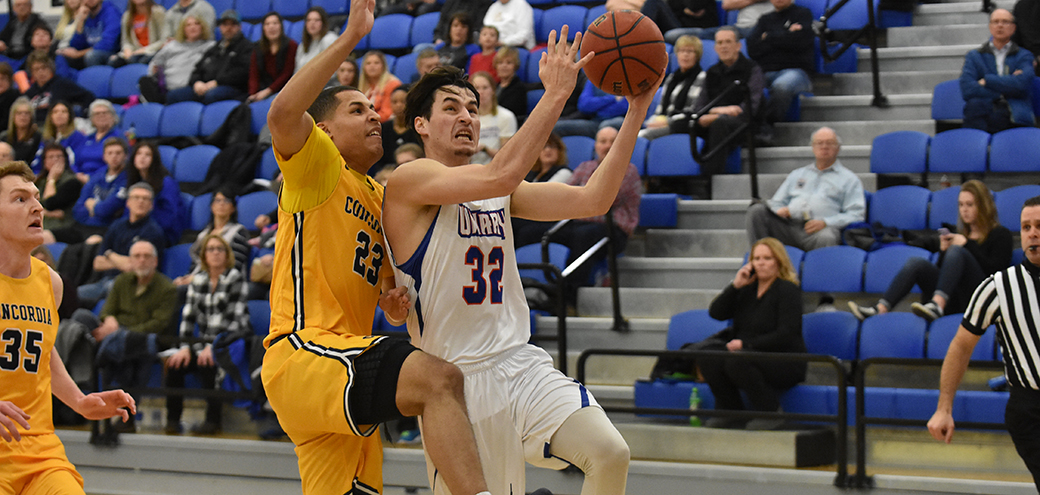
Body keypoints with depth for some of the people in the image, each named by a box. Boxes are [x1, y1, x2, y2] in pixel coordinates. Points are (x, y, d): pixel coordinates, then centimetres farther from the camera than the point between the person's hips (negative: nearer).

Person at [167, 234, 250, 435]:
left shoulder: (236, 279, -5)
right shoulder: (198, 280, 12)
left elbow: (234, 319, -13)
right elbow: (188, 316, 6)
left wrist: (213, 347, -22)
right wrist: (185, 347, -9)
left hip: (230, 342, -5)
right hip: (203, 342, 5)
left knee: (207, 364, -33)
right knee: (175, 363, -20)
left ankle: (213, 421, -27)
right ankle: (172, 420, -16)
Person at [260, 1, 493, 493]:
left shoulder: (380, 199, 26)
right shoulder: (315, 167, 2)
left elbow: (385, 283, 36)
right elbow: (282, 115, -21)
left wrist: (394, 304, 10)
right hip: (302, 354, -9)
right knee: (438, 377, -31)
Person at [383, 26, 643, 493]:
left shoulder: (501, 194, 15)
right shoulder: (409, 181, -8)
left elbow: (592, 200, 7)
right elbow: (500, 175, -24)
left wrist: (637, 110, 1)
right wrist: (555, 94, -22)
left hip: (521, 364, 5)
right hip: (456, 378, -5)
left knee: (609, 455, -15)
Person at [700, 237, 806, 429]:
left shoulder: (788, 290, -6)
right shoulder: (747, 289, 13)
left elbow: (786, 335, -15)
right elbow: (715, 313, 5)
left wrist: (745, 343, -19)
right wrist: (735, 285, -7)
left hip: (785, 362, -6)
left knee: (737, 361, -34)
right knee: (707, 356, -20)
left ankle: (770, 413, -16)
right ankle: (730, 412, -6)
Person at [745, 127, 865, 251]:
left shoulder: (849, 179, 19)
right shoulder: (797, 174, 33)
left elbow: (856, 215, 5)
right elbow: (777, 203, 31)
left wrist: (825, 222, -12)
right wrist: (780, 211, 3)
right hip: (788, 226, 5)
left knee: (827, 237, -41)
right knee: (757, 210, -21)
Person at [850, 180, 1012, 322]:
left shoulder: (1000, 234, 13)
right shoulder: (960, 235, 28)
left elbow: (994, 270, -4)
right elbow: (941, 270, 22)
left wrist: (967, 244, -4)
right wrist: (943, 251, 5)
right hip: (955, 303, 5)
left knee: (957, 252, -28)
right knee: (916, 263, -15)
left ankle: (937, 305, -51)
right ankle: (881, 308, -36)